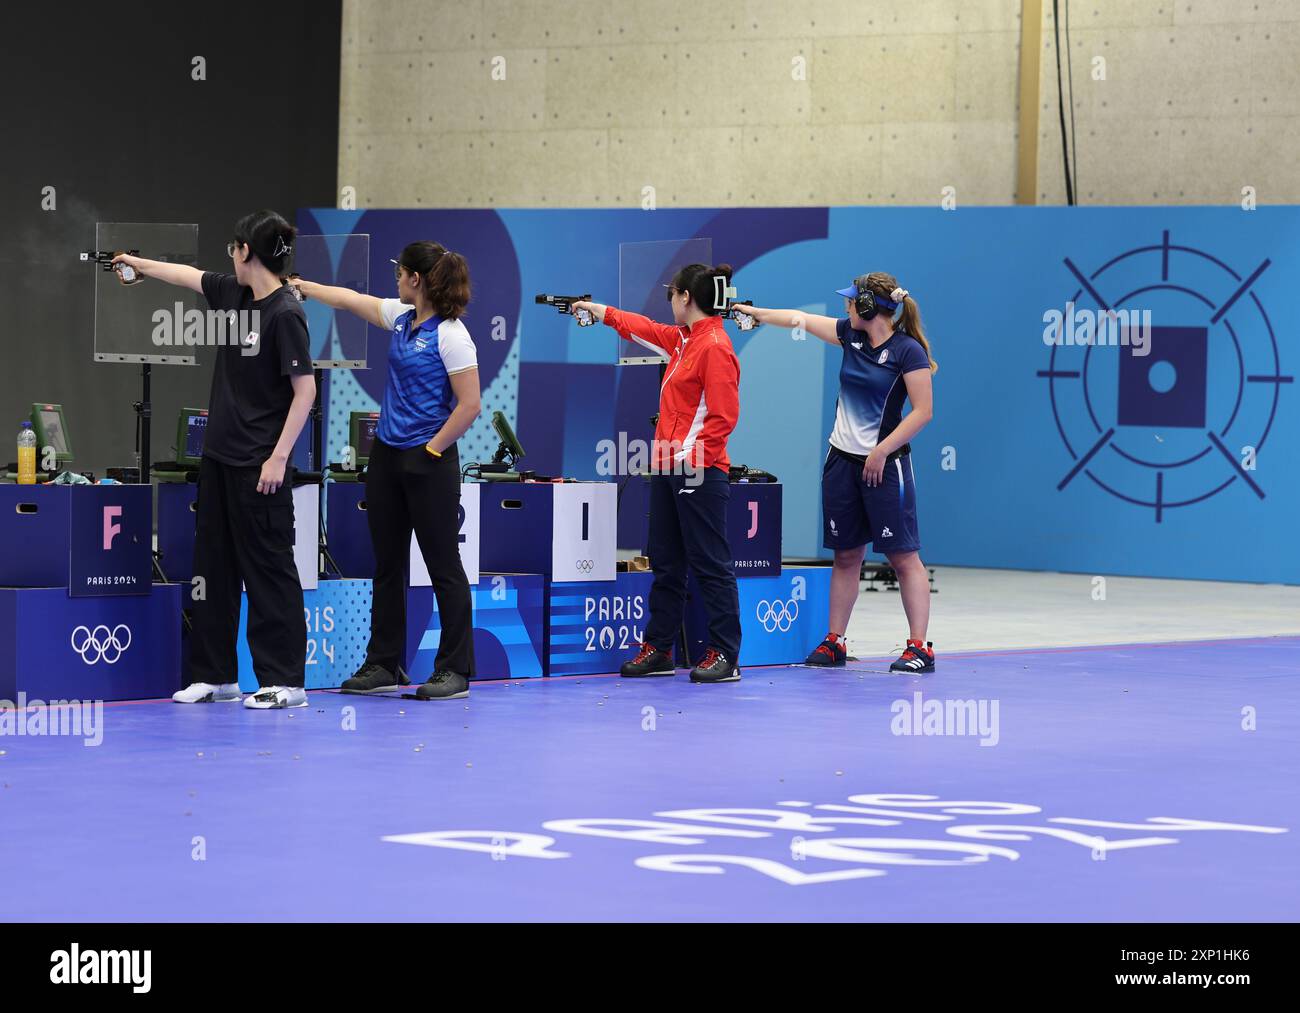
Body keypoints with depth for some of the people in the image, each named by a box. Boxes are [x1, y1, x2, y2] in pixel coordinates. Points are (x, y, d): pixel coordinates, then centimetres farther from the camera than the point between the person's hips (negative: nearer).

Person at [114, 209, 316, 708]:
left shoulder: (284, 314, -17)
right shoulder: (232, 293, 7)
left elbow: (305, 390, -17)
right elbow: (187, 274, 26)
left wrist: (279, 457, -19)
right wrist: (137, 264, 38)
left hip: (259, 466, -9)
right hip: (219, 457, 9)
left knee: (267, 568, -3)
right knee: (213, 563, 11)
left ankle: (284, 682, 2)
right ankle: (215, 675, 19)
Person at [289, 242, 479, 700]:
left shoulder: (450, 335, -16)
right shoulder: (400, 317, 8)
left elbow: (469, 405, -18)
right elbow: (349, 300, 23)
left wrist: (433, 449, -13)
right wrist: (300, 285, 26)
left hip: (428, 462, -8)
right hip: (386, 456, 8)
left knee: (443, 565, -2)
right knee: (387, 564, 11)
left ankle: (455, 671, 3)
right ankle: (383, 665, 17)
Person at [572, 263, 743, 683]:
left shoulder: (714, 346, -14)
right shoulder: (681, 339, 13)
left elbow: (723, 416, -18)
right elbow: (645, 329, 33)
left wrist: (691, 455, -20)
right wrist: (599, 311, 43)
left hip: (699, 471, -10)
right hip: (668, 467, 10)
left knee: (710, 564, -6)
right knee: (666, 563, 13)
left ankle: (725, 657, -3)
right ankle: (658, 649, 19)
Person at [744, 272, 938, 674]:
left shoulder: (908, 351, -13)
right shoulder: (851, 334, 6)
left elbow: (923, 411, -14)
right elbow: (800, 319, 18)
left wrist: (882, 450, -17)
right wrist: (752, 312, 21)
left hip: (885, 464, -6)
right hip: (842, 460, 6)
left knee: (903, 555, -6)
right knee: (846, 555, 11)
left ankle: (919, 647, -5)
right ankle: (834, 642, 16)